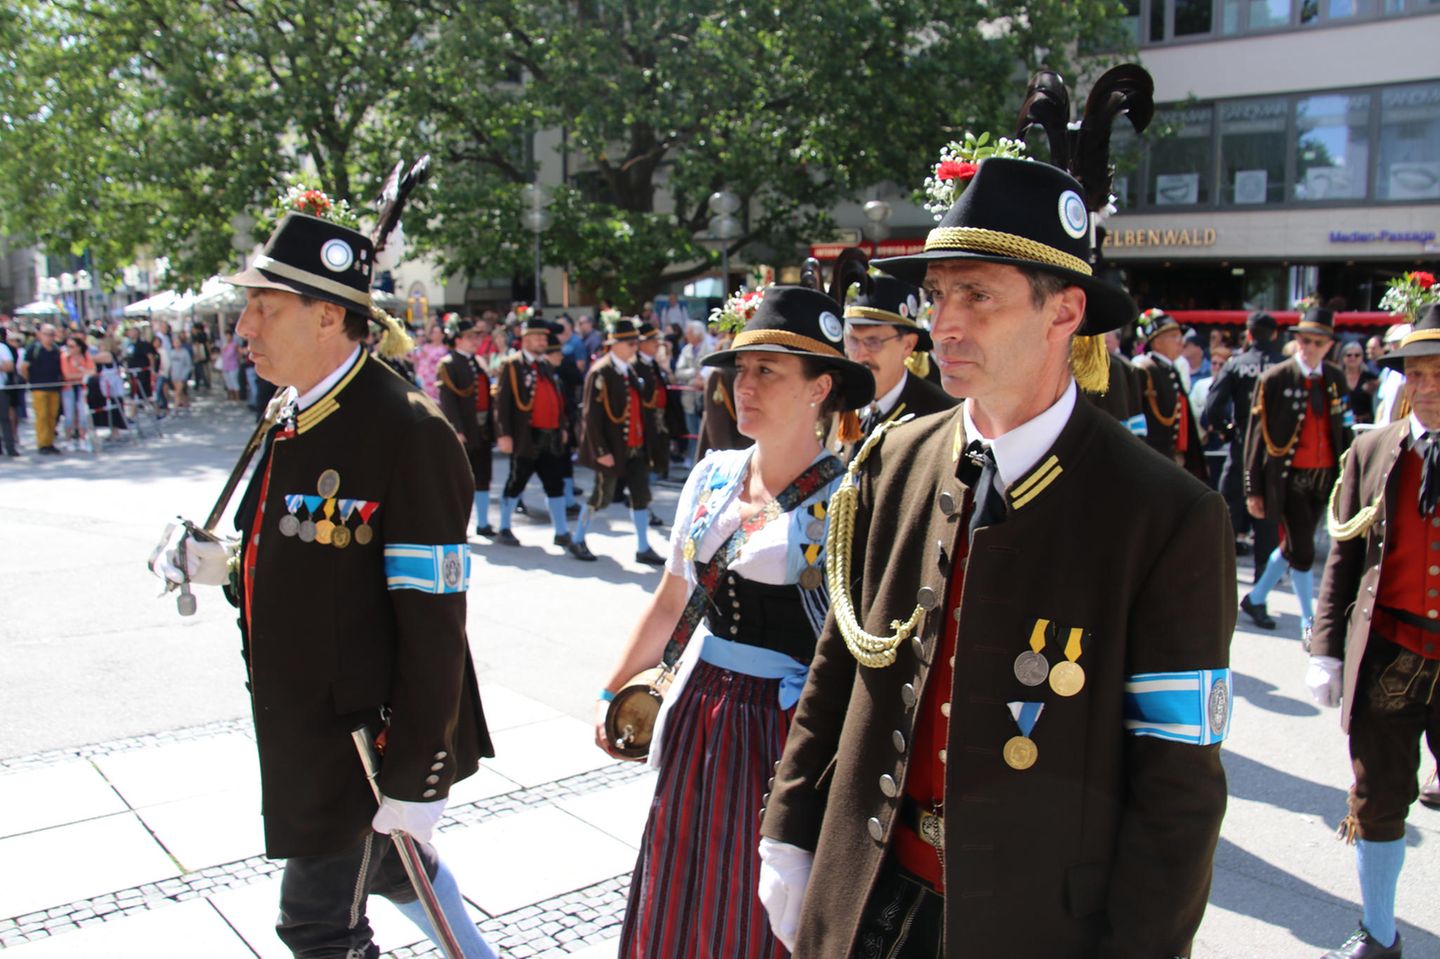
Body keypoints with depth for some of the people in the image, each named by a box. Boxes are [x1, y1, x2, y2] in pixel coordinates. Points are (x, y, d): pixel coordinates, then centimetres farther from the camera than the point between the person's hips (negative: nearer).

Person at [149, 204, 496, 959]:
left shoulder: (408, 434, -23)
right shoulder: (290, 416, 5)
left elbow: (432, 619, -23)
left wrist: (416, 776, -20)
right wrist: (225, 567, -3)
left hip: (365, 736, -8)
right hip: (299, 722, 8)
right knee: (387, 865, 25)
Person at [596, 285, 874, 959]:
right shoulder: (712, 477, 5)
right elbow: (670, 600, 13)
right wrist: (614, 690, 10)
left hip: (789, 724, -5)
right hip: (700, 709, 6)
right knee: (682, 902, 17)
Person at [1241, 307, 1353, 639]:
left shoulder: (1336, 378, 7)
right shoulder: (1274, 379, -7)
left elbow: (1343, 430, 12)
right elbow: (1256, 436, -5)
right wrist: (1254, 489, -6)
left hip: (1324, 477, 5)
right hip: (1289, 479, -5)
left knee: (1293, 546, 14)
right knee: (1302, 552, -4)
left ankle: (1255, 598, 33)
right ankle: (1309, 623, 9)